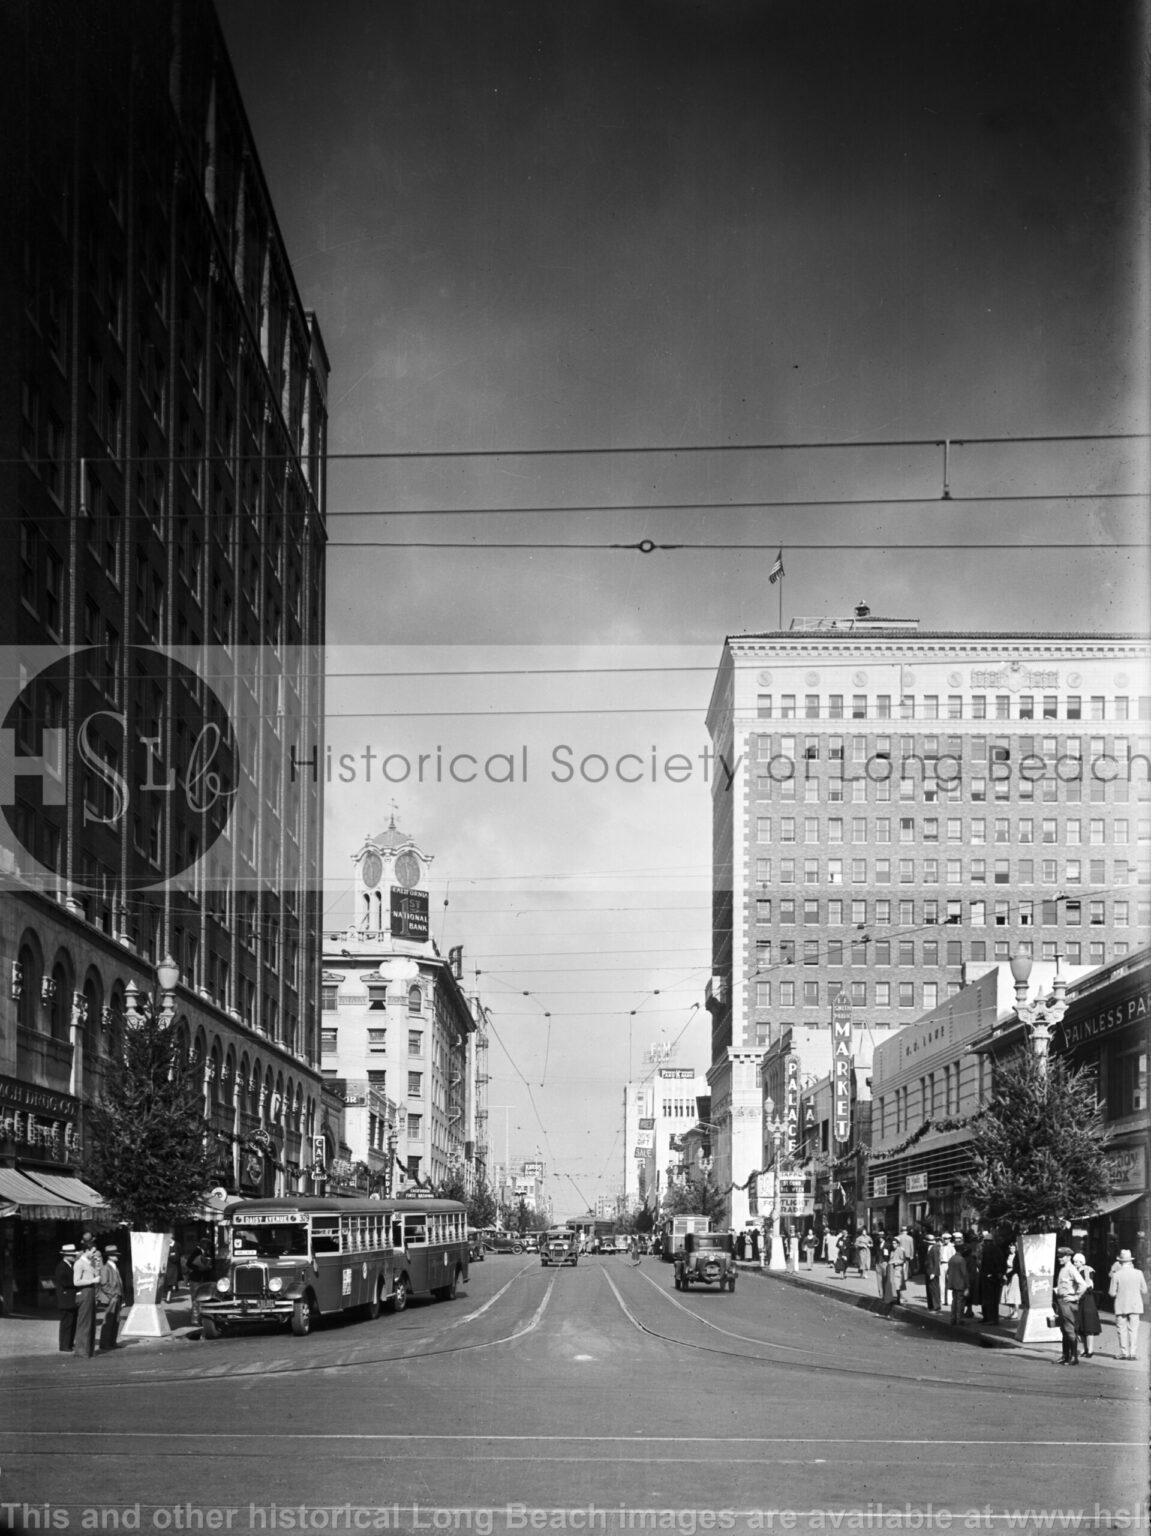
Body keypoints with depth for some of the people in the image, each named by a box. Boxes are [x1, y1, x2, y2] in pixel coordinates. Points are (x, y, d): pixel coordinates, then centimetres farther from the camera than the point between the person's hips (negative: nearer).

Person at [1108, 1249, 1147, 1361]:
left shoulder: (1116, 1275, -10)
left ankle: (1124, 1353, 4)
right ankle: (1133, 1353, 3)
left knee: (1122, 1330, 6)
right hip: (1135, 1305, 2)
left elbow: (1112, 1293, -8)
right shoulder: (1138, 1273, -5)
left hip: (1121, 1306, -2)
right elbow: (1144, 1290, 1)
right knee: (1134, 1329, 6)